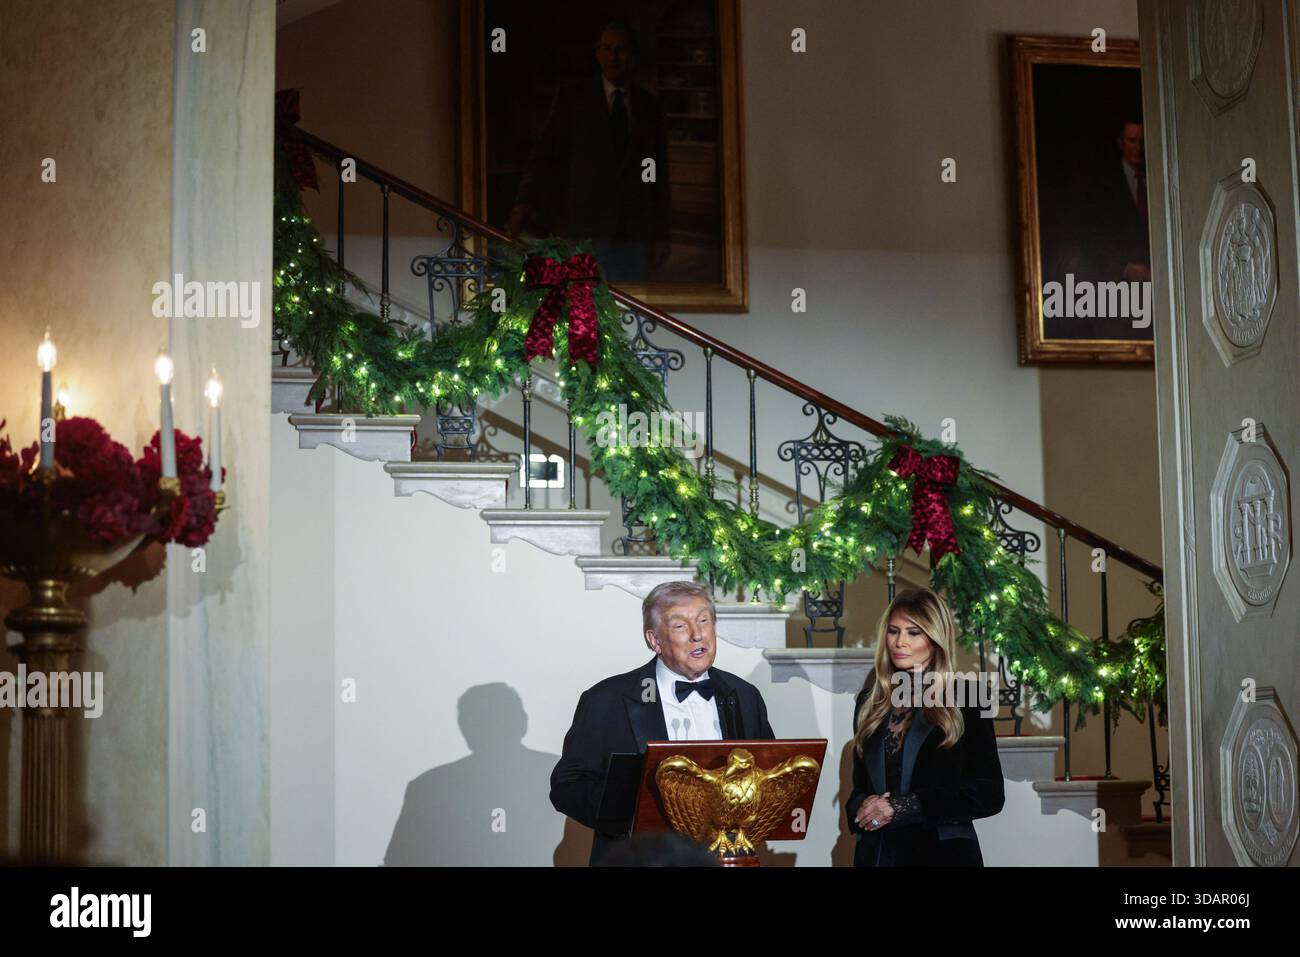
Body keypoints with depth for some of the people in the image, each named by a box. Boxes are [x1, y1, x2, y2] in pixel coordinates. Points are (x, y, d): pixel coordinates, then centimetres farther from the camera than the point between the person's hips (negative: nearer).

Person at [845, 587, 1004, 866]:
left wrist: (903, 807, -16)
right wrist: (862, 806, -8)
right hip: (876, 852, 4)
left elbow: (988, 795, -10)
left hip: (942, 853, -4)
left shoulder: (964, 699, -5)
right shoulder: (870, 701, 8)